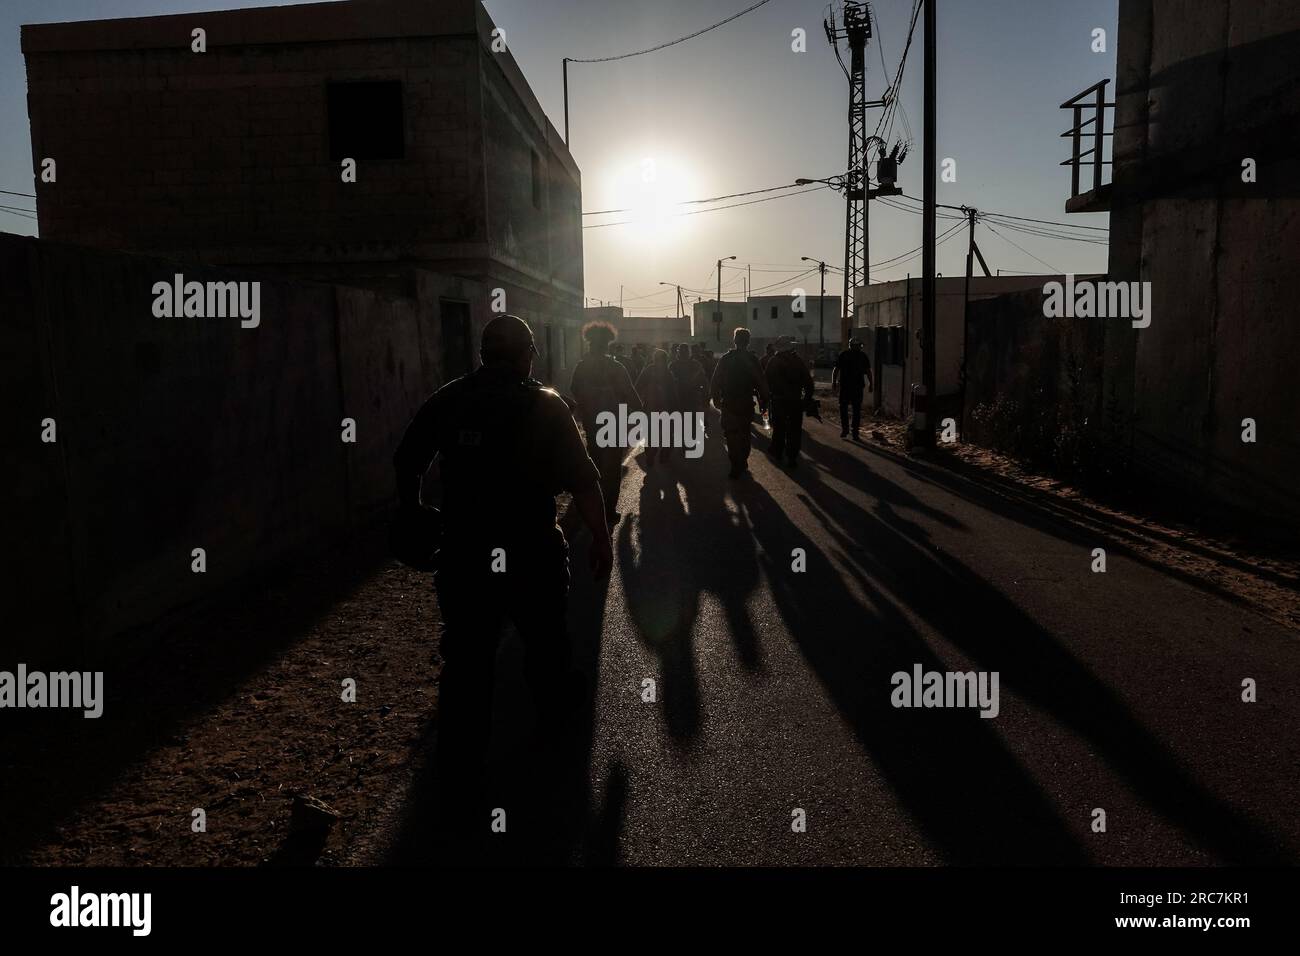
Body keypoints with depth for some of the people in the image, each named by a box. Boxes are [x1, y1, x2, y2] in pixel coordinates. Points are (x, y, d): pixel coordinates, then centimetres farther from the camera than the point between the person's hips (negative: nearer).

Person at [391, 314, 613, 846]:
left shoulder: (447, 399, 2)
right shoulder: (544, 404, -8)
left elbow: (406, 459, 11)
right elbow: (581, 479, -12)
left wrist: (410, 507, 28)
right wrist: (601, 539, -2)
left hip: (463, 556, 2)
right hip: (531, 555, -2)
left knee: (465, 663, 5)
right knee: (545, 641, 22)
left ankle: (459, 786, 8)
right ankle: (557, 718, 46)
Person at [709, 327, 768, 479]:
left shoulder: (725, 359, -3)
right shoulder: (753, 359, -4)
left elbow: (715, 382, 1)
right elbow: (761, 383, -5)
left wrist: (716, 399, 11)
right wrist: (763, 402, 3)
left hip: (728, 404, -1)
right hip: (747, 403, 1)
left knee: (731, 434, 3)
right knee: (744, 434, 16)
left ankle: (736, 467, -3)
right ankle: (742, 463, 23)